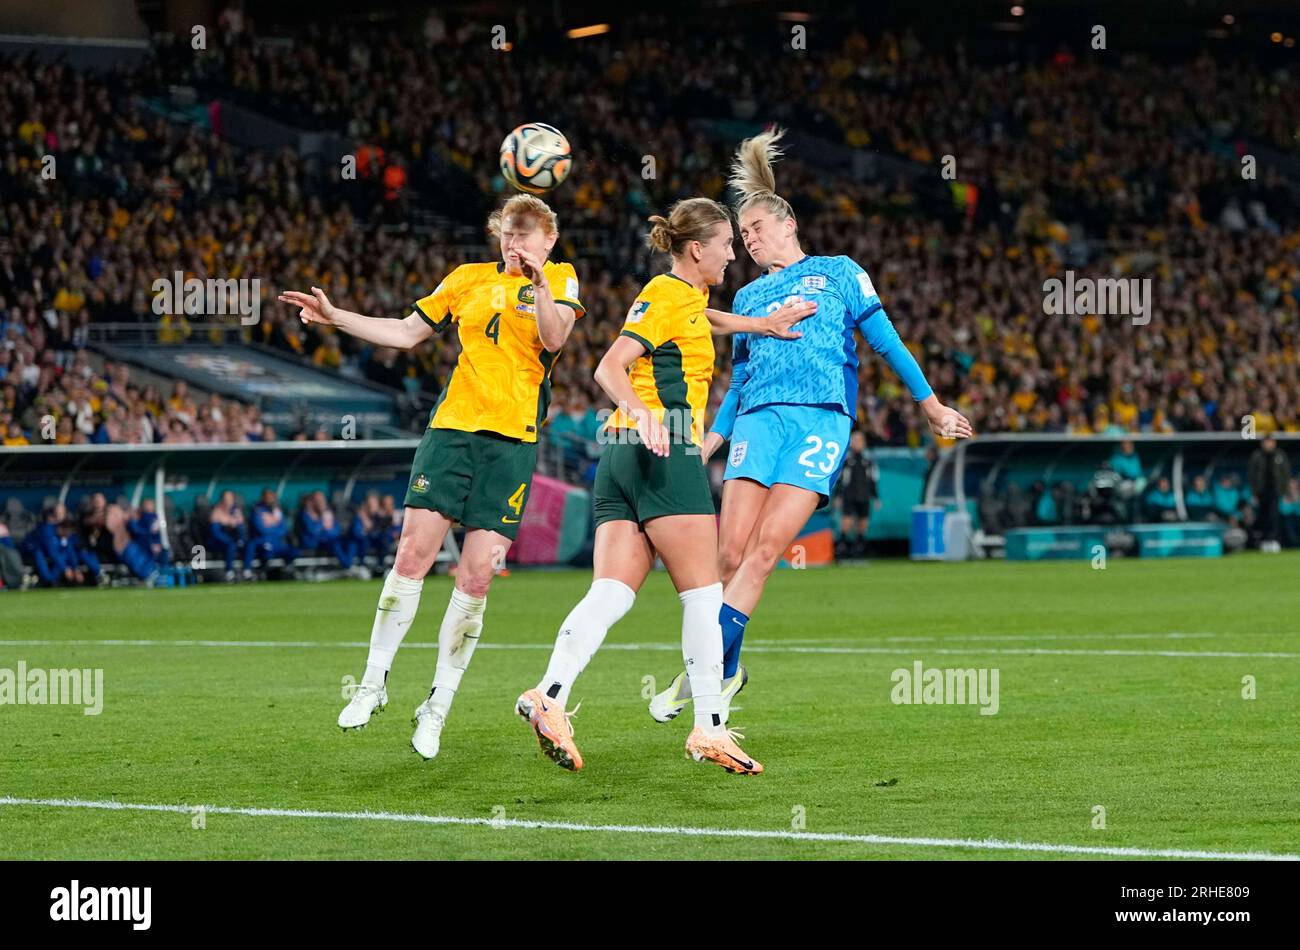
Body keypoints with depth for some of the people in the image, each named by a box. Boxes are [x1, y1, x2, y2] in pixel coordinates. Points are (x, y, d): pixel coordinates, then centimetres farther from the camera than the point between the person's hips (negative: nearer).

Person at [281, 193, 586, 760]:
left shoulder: (560, 280, 9)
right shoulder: (469, 279, 15)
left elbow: (554, 337, -10)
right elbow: (406, 332, 18)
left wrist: (539, 283, -26)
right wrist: (336, 318, 9)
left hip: (513, 441, -2)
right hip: (452, 426, 2)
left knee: (477, 576, -5)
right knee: (414, 551, -9)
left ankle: (437, 708, 4)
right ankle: (373, 685, 2)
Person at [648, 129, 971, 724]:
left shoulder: (837, 273, 15)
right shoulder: (747, 298, 25)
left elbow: (885, 342, 15)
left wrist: (931, 406, 14)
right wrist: (707, 445, 16)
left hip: (822, 419, -4)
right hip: (757, 419, 4)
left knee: (764, 551, -17)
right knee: (731, 554, -12)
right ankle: (723, 672, 0)